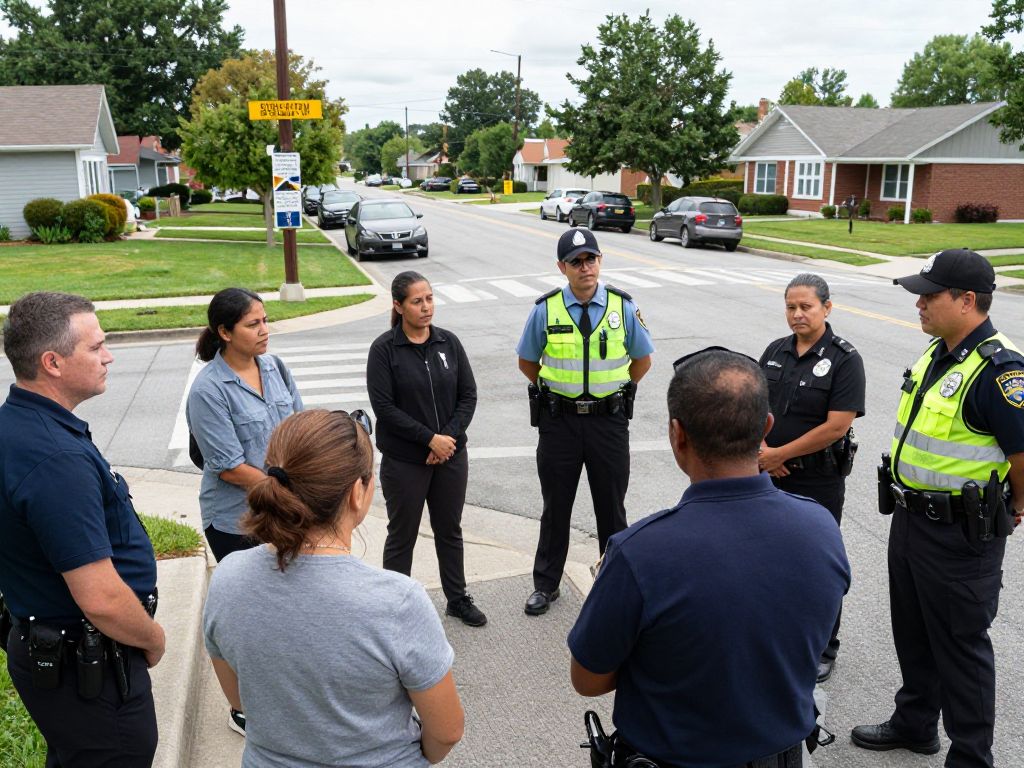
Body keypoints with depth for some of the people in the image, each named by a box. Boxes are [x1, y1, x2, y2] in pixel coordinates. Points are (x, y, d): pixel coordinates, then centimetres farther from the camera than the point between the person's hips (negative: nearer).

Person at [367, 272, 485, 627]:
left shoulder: (449, 342, 1)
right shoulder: (384, 349, -10)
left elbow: (468, 395, 1)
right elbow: (384, 407, -15)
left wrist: (449, 436, -12)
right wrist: (430, 438, -17)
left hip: (451, 454, 4)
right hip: (404, 460, -4)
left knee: (449, 530, 17)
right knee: (402, 536, 9)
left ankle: (458, 599, 33)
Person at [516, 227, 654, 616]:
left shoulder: (623, 306, -4)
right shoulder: (546, 309, -5)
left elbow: (642, 360, 9)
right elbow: (527, 361, 9)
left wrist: (614, 392, 10)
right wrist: (558, 391, 10)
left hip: (609, 420, 0)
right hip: (559, 420, 0)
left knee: (611, 505, 11)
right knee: (556, 505, 12)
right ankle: (545, 584, 27)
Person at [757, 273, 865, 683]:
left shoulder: (844, 359, -13)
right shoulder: (776, 351, 5)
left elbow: (837, 426, -19)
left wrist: (781, 454, -16)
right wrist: (762, 449, -10)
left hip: (818, 481, -5)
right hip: (770, 477, 6)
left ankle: (823, 649, 25)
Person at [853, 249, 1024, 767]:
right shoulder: (938, 352, 6)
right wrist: (908, 503, 16)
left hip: (960, 534, -9)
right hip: (911, 516, 9)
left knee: (960, 645, 6)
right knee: (913, 634, 22)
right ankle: (915, 724, 42)